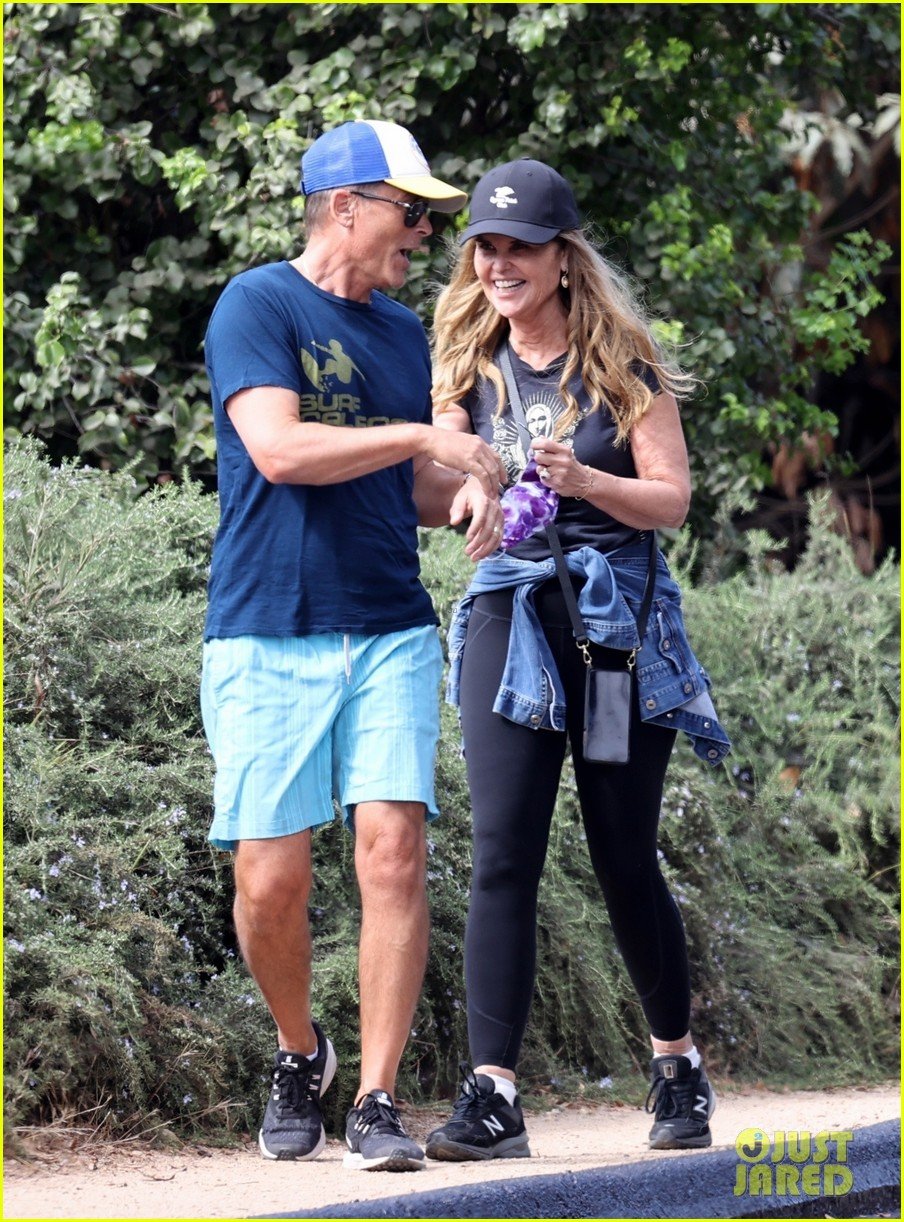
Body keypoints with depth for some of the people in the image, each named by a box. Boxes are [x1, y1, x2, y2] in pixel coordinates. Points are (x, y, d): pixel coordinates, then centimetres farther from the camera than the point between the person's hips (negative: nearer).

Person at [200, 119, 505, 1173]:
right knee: (271, 876, -5)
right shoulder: (257, 306, -3)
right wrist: (422, 434, -15)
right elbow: (279, 448, -16)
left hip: (391, 634, 5)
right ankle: (299, 1054, 23)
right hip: (268, 640, -5)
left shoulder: (402, 333, 18)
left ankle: (376, 1102, -7)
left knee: (393, 848, -11)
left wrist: (468, 492, 2)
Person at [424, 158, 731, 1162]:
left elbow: (671, 498, -3)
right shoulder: (467, 367, 10)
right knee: (502, 854, -10)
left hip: (618, 617, -2)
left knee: (625, 859, 4)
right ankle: (492, 1095, -13)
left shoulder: (621, 362, 0)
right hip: (509, 614, 2)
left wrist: (585, 482, -21)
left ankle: (678, 1071, 23)